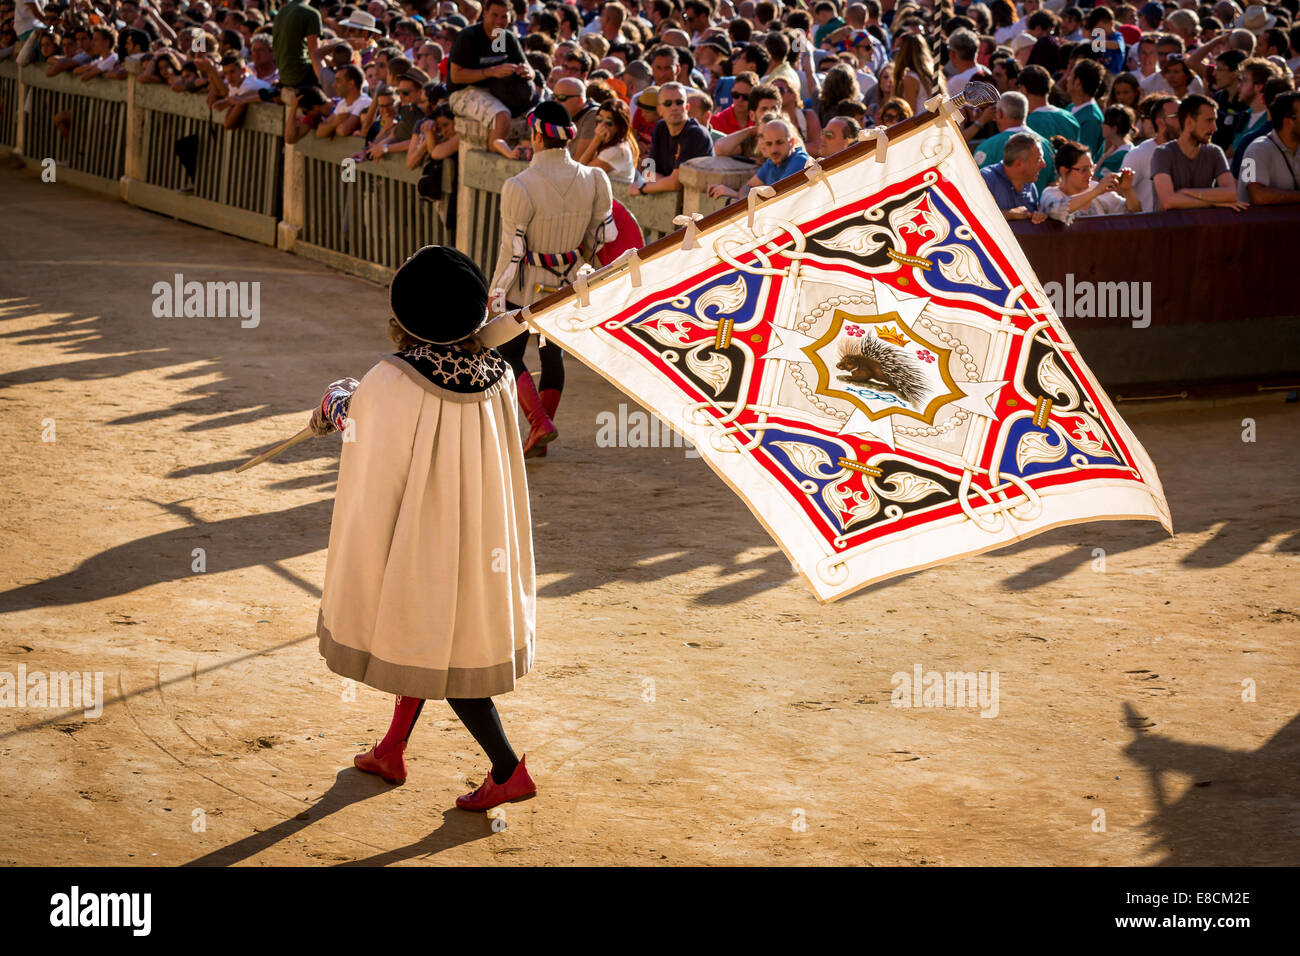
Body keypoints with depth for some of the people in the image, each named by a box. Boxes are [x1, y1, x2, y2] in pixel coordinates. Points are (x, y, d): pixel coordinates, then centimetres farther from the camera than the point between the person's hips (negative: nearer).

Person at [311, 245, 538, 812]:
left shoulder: (392, 383, -23)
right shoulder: (496, 374, -9)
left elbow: (345, 411, -3)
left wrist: (336, 397, 19)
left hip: (422, 533, -6)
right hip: (479, 529, 6)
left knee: (433, 647, 7)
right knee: (424, 636, 22)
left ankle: (507, 770, 6)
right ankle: (392, 752, 36)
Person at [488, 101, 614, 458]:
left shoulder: (519, 187, -22)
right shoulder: (592, 180, -8)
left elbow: (512, 249, -16)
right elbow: (603, 234, 2)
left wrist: (495, 291, -4)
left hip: (526, 285, -5)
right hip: (568, 284, 5)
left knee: (509, 354, 10)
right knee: (553, 354, 16)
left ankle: (540, 423, -8)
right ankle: (539, 440, 20)